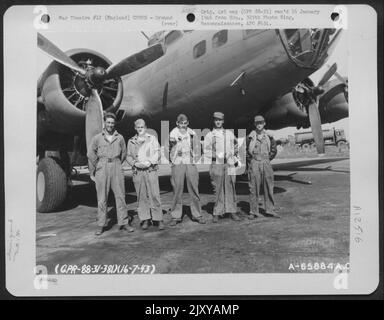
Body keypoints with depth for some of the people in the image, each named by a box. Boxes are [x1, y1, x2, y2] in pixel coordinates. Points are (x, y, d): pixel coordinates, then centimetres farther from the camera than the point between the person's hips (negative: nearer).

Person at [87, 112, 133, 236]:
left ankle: (123, 223, 11)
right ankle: (101, 225, 11)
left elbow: (123, 154, 18)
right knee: (102, 198, 2)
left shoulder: (120, 138, 6)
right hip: (101, 170, -1)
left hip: (116, 170, 1)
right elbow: (91, 155, 7)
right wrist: (92, 172, 9)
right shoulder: (97, 138, 3)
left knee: (120, 196, 2)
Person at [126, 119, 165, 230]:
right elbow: (128, 156, 13)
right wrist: (135, 163, -6)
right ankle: (145, 219, 10)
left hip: (151, 170, -2)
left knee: (154, 195, -6)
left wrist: (149, 162, -10)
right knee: (141, 196, 2)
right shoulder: (131, 141, 15)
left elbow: (157, 153, 4)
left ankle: (158, 219, 0)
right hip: (137, 171, 2)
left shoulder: (152, 138, 11)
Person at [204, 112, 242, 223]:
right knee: (217, 189, -1)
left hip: (229, 164, 2)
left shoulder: (230, 134, 13)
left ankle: (232, 211, 11)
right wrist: (209, 168, -1)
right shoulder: (209, 135, 7)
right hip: (216, 165, -2)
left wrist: (236, 159, 15)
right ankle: (217, 213, 6)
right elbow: (207, 152, 5)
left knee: (230, 188, 2)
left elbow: (235, 146, 24)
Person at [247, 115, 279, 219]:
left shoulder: (269, 136, 4)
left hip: (266, 163, 3)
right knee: (254, 189, -1)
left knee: (269, 188, 5)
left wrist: (267, 160, 11)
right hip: (254, 164, -2)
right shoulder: (250, 137, -3)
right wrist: (252, 160, 5)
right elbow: (246, 151, 8)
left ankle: (270, 210, 13)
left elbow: (274, 150, 16)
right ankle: (253, 212, 4)